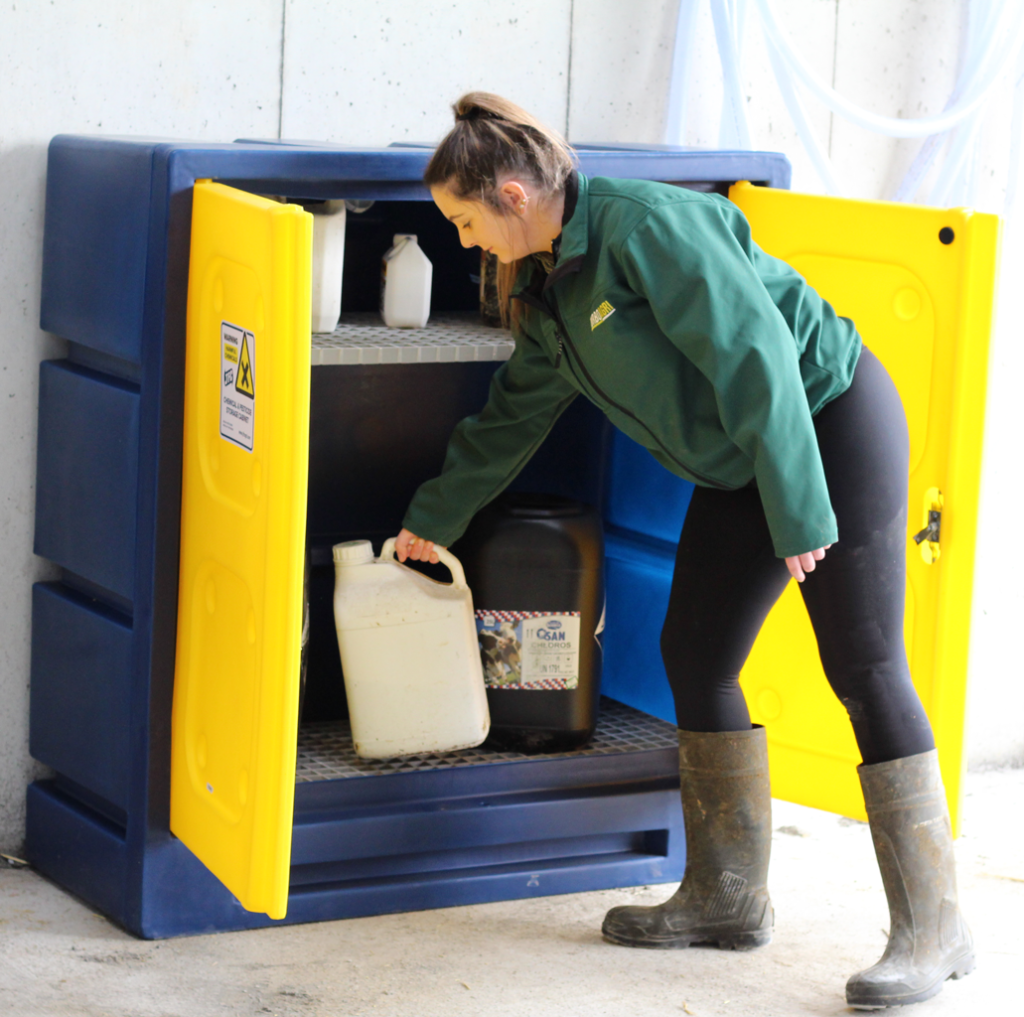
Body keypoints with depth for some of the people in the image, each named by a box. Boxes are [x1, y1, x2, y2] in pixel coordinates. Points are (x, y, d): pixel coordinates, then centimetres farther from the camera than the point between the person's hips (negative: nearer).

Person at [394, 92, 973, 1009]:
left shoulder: (648, 226, -22)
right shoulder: (551, 291, 8)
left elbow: (757, 357, -26)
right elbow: (512, 417, 23)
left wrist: (799, 512, -27)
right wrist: (434, 517, 32)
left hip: (833, 419, -9)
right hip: (740, 466, 9)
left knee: (864, 667, -11)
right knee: (695, 656, 6)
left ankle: (933, 927, -8)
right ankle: (726, 897, 16)